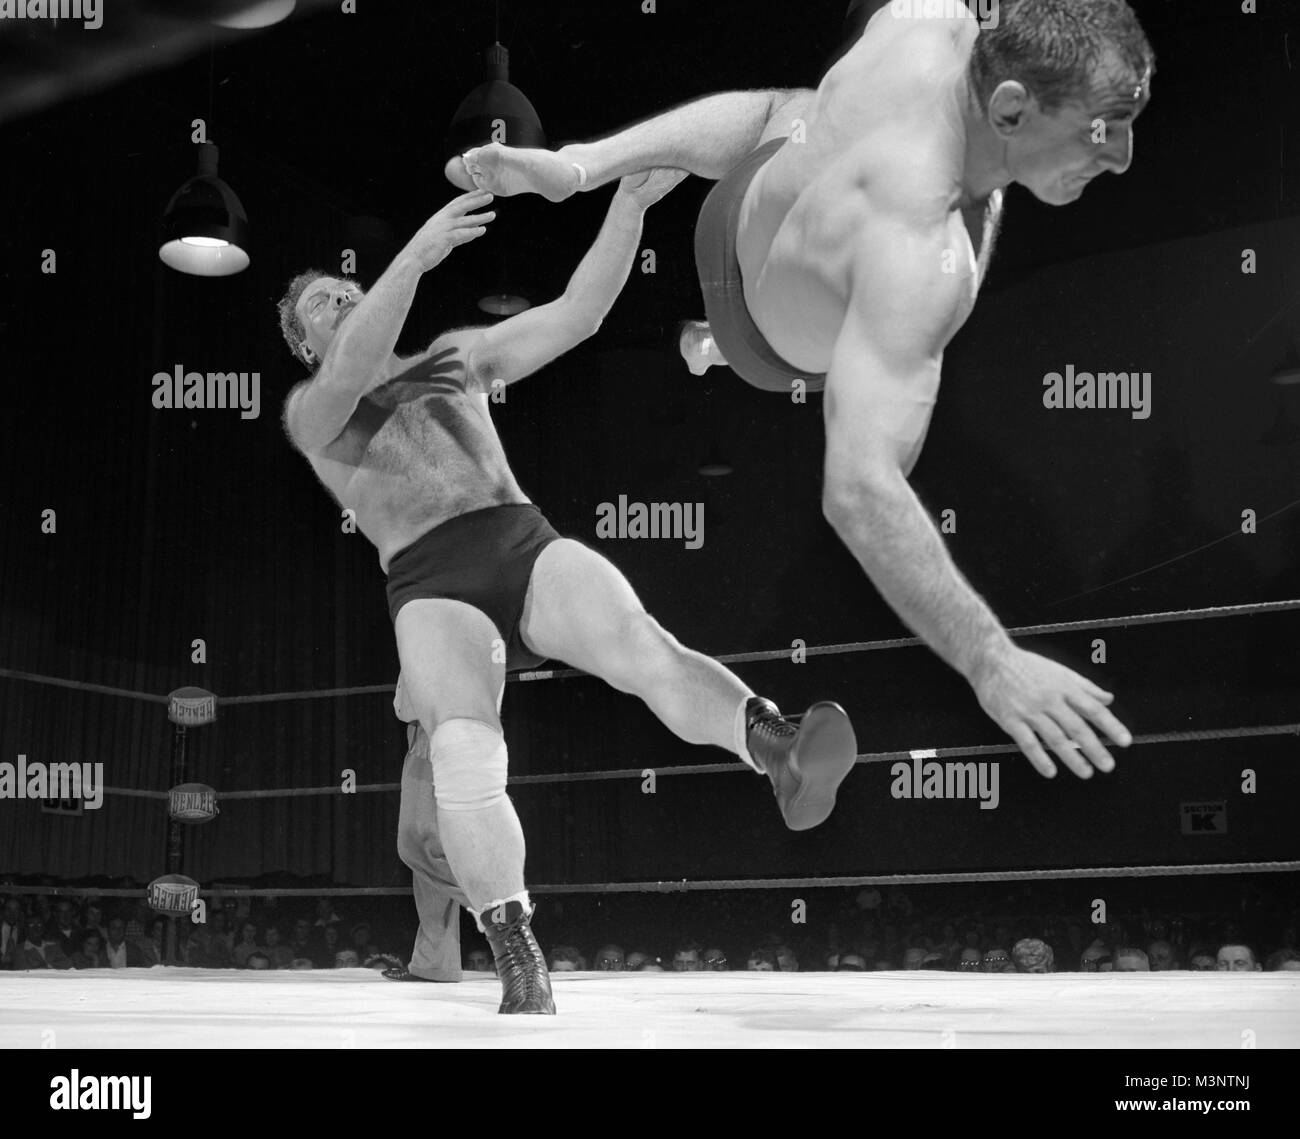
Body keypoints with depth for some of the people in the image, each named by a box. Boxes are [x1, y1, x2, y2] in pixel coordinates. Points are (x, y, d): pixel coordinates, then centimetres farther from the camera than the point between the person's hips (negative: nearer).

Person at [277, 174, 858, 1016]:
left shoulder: (458, 355, 27)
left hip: (528, 545, 2)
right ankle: (519, 964, -26)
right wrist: (416, 256, -22)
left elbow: (577, 314, 18)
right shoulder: (310, 410, 16)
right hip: (432, 588, -2)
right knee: (465, 752, -31)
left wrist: (630, 205, 6)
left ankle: (783, 756, -55)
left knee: (639, 644, -31)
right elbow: (350, 373, -9)